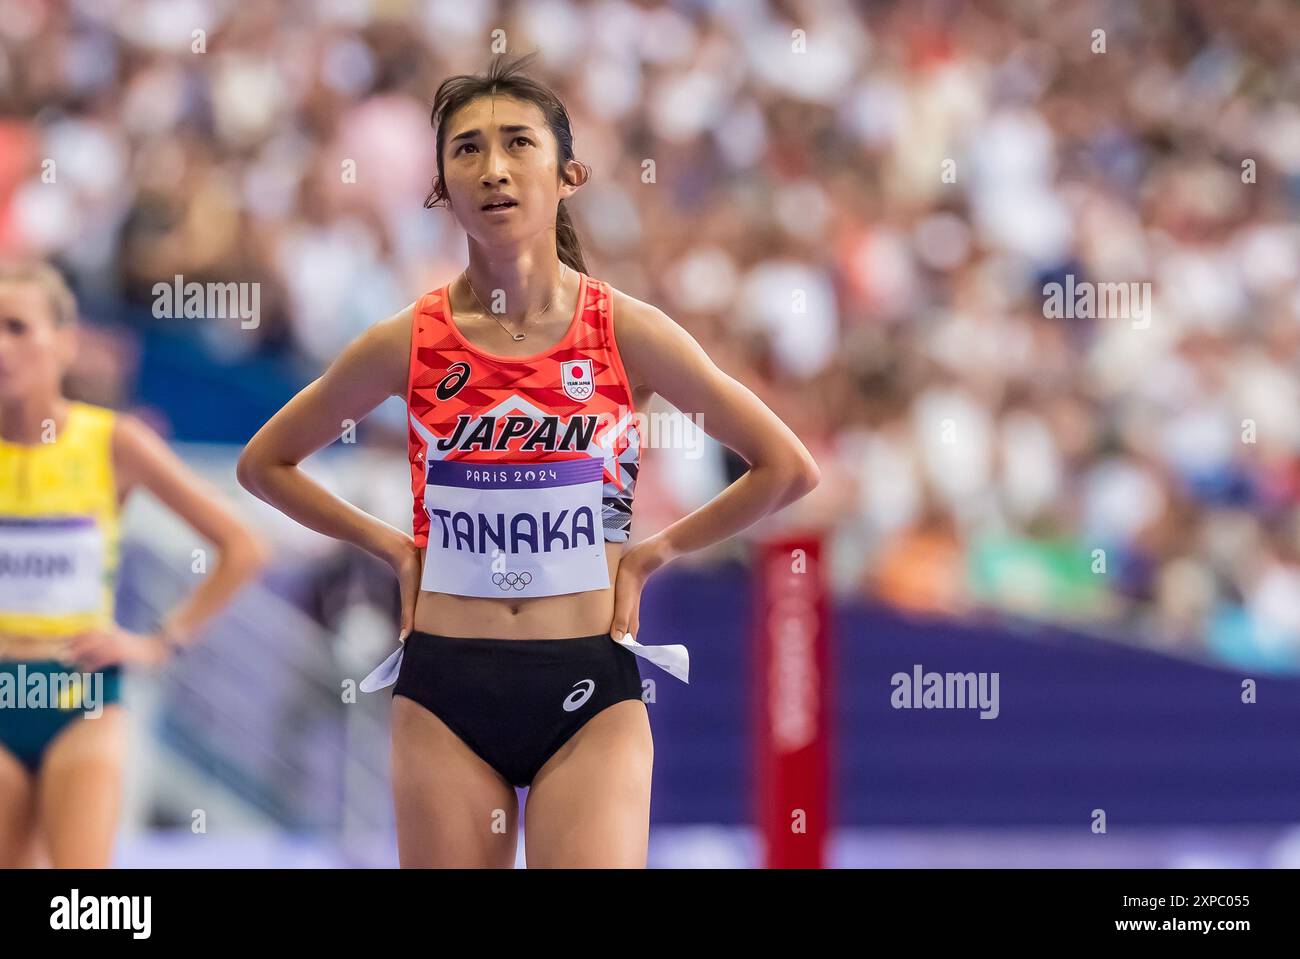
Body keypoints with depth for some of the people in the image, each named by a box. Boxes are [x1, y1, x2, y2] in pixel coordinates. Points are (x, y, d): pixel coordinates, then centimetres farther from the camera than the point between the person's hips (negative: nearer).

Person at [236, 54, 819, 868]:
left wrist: (653, 553, 3)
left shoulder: (626, 334, -2)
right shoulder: (409, 344, 1)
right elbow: (265, 463, 16)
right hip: (445, 694, 1)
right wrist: (393, 547, 8)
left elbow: (789, 468, 6)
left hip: (589, 699, -1)